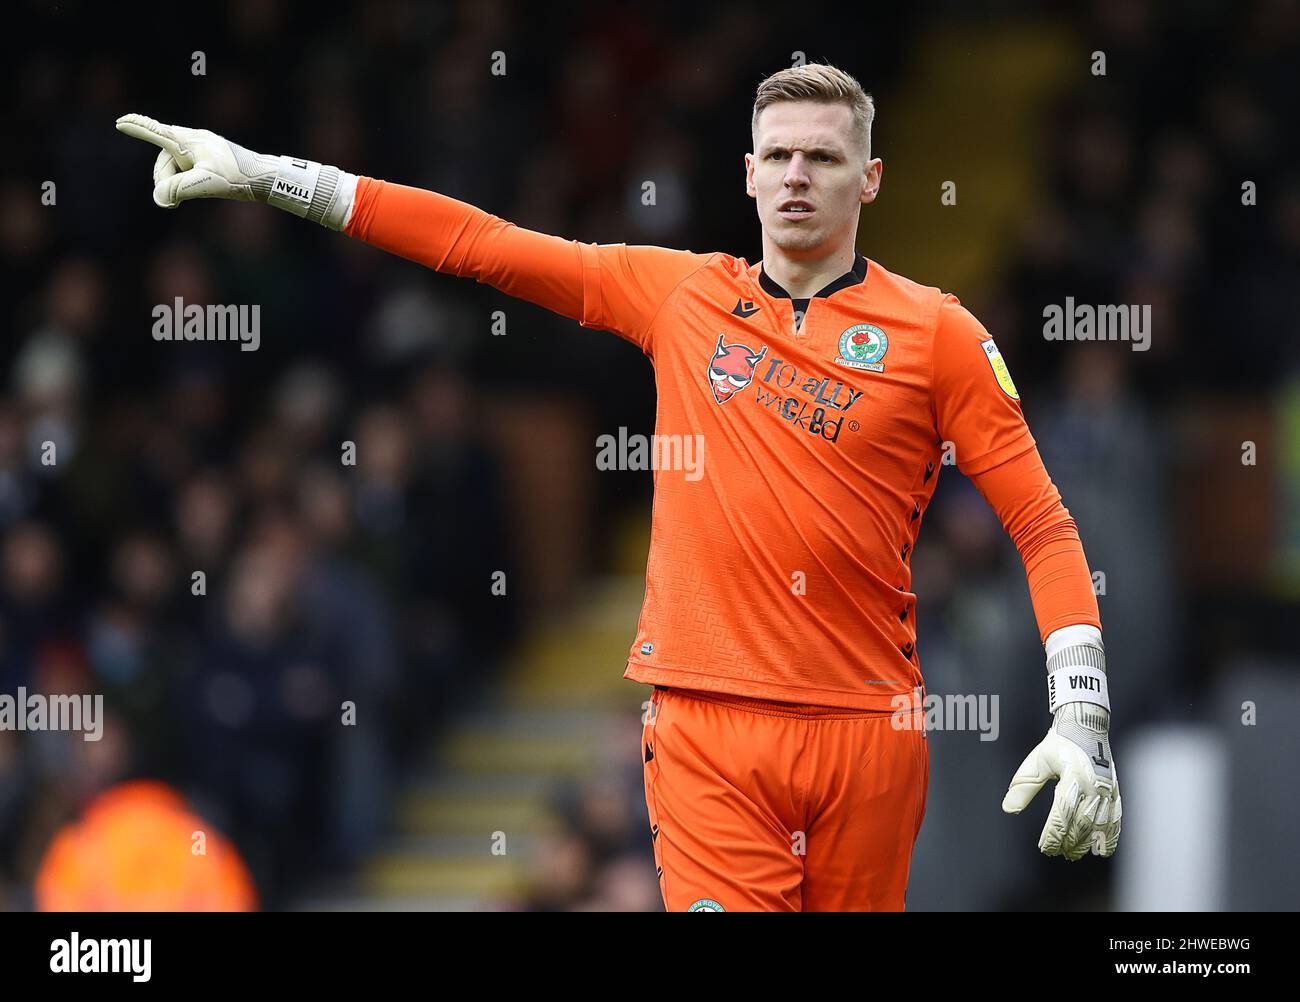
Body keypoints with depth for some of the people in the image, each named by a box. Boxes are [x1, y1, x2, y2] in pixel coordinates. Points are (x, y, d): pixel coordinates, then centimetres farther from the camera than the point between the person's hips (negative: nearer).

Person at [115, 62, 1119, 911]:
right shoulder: (681, 294, 10)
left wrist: (1083, 723, -9)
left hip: (868, 731, -1)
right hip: (708, 726, 1)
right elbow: (480, 244, 12)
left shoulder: (938, 333, 3)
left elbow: (1043, 526, 2)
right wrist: (266, 178, 10)